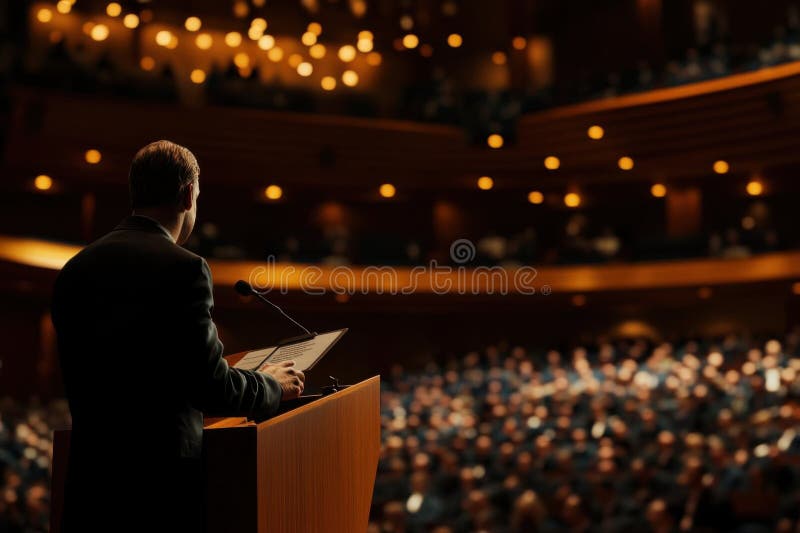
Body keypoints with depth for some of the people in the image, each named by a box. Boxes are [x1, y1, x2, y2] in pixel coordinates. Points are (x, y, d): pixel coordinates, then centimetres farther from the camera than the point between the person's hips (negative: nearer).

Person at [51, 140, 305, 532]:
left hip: (89, 473, 6)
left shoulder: (74, 269, 7)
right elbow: (212, 386, -14)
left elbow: (78, 380, 14)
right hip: (162, 480, -6)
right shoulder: (182, 269, -13)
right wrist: (271, 385, 4)